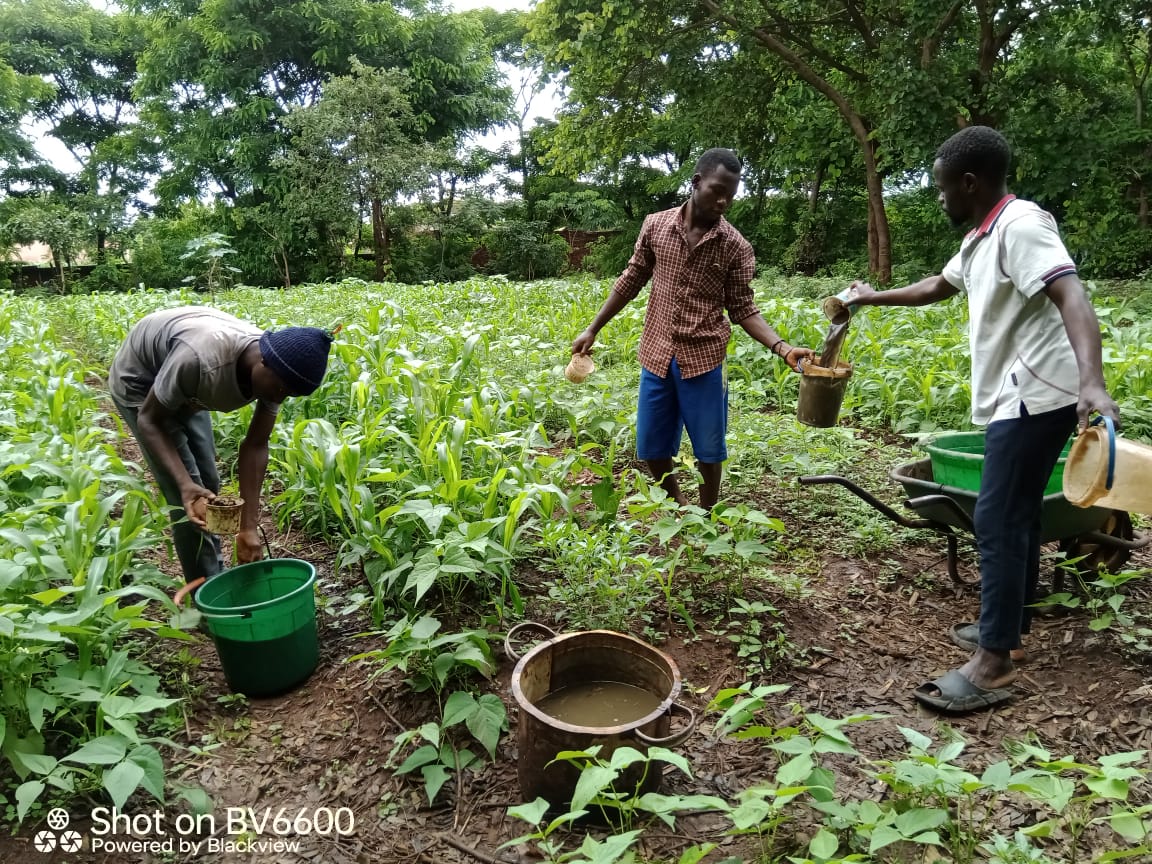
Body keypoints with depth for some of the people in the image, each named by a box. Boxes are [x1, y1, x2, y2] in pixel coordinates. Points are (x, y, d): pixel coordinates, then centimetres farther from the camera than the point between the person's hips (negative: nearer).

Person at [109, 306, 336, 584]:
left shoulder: (277, 371, -23)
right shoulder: (199, 359, -43)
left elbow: (256, 446, -16)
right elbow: (149, 419, -27)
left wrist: (248, 527, -21)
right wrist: (185, 484, -42)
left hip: (185, 388, 6)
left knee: (208, 485, 10)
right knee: (187, 496, -10)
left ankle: (216, 578, 28)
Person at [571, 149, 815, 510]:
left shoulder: (735, 246, -4)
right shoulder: (655, 225, 1)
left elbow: (743, 309, -3)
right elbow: (630, 281, 9)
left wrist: (783, 348, -18)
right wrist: (592, 329, 9)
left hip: (704, 360, -2)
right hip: (656, 357, 2)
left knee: (708, 452, 7)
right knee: (651, 449, 10)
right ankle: (678, 508, 35)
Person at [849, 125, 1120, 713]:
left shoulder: (1020, 224, -16)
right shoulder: (982, 240, 15)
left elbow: (1072, 298, -29)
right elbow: (937, 287, 32)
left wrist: (1092, 383, -42)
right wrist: (872, 298, 38)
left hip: (1034, 394, -10)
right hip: (1018, 397, 10)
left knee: (997, 521, -10)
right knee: (1016, 514, 16)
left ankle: (993, 664, -4)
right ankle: (1009, 626, 29)